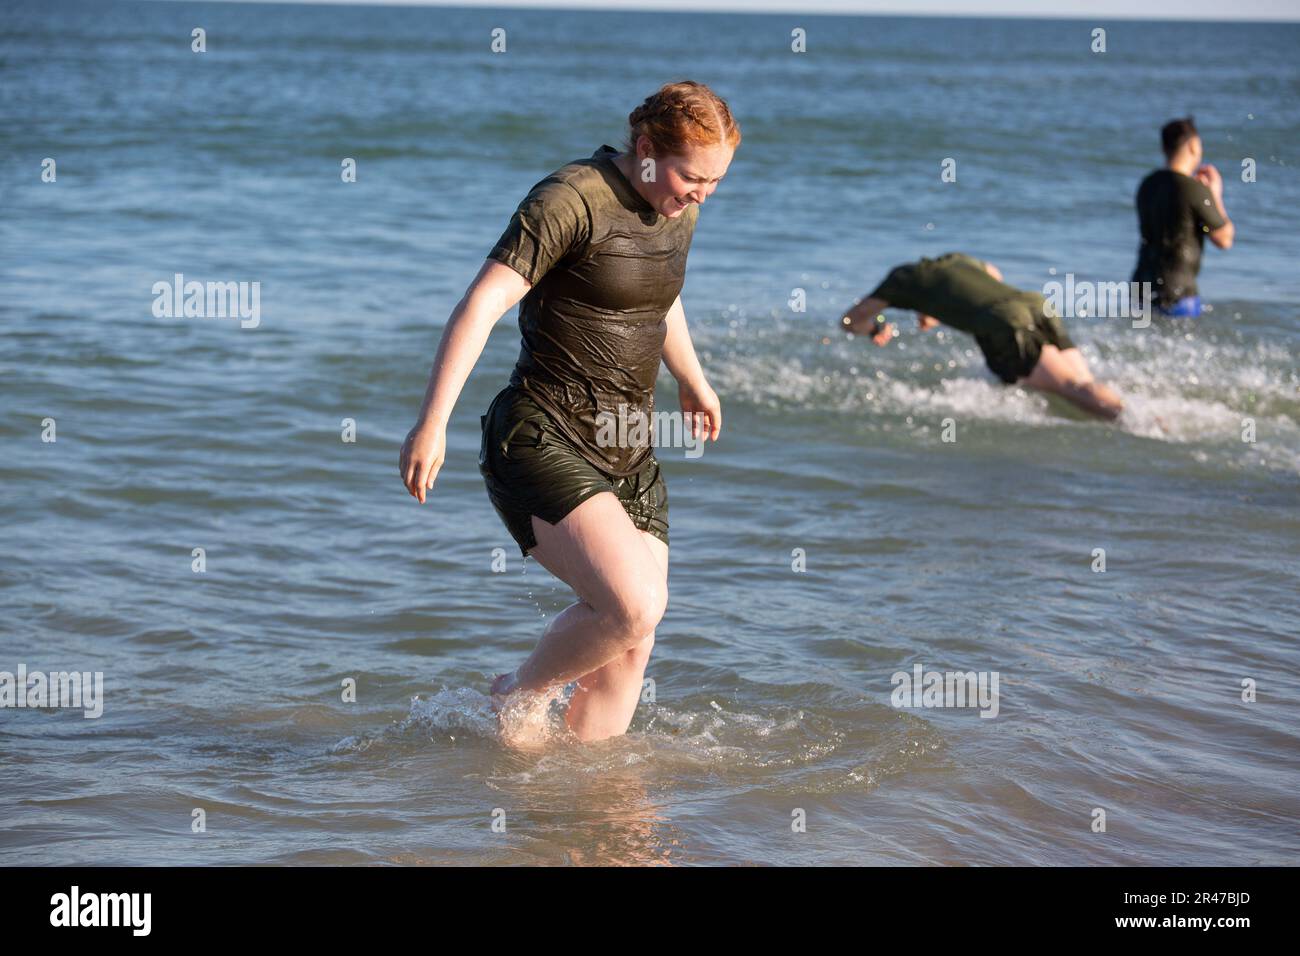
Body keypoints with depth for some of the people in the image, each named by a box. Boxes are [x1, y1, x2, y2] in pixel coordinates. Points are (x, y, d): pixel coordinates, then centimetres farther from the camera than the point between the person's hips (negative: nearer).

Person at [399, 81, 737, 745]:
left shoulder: (677, 211, 10)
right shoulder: (573, 200, -15)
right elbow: (481, 304, -21)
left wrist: (693, 381, 48)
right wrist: (433, 422, -28)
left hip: (626, 455, 8)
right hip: (541, 441, -8)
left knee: (628, 654, 3)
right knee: (632, 608, -24)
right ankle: (519, 694, 3)